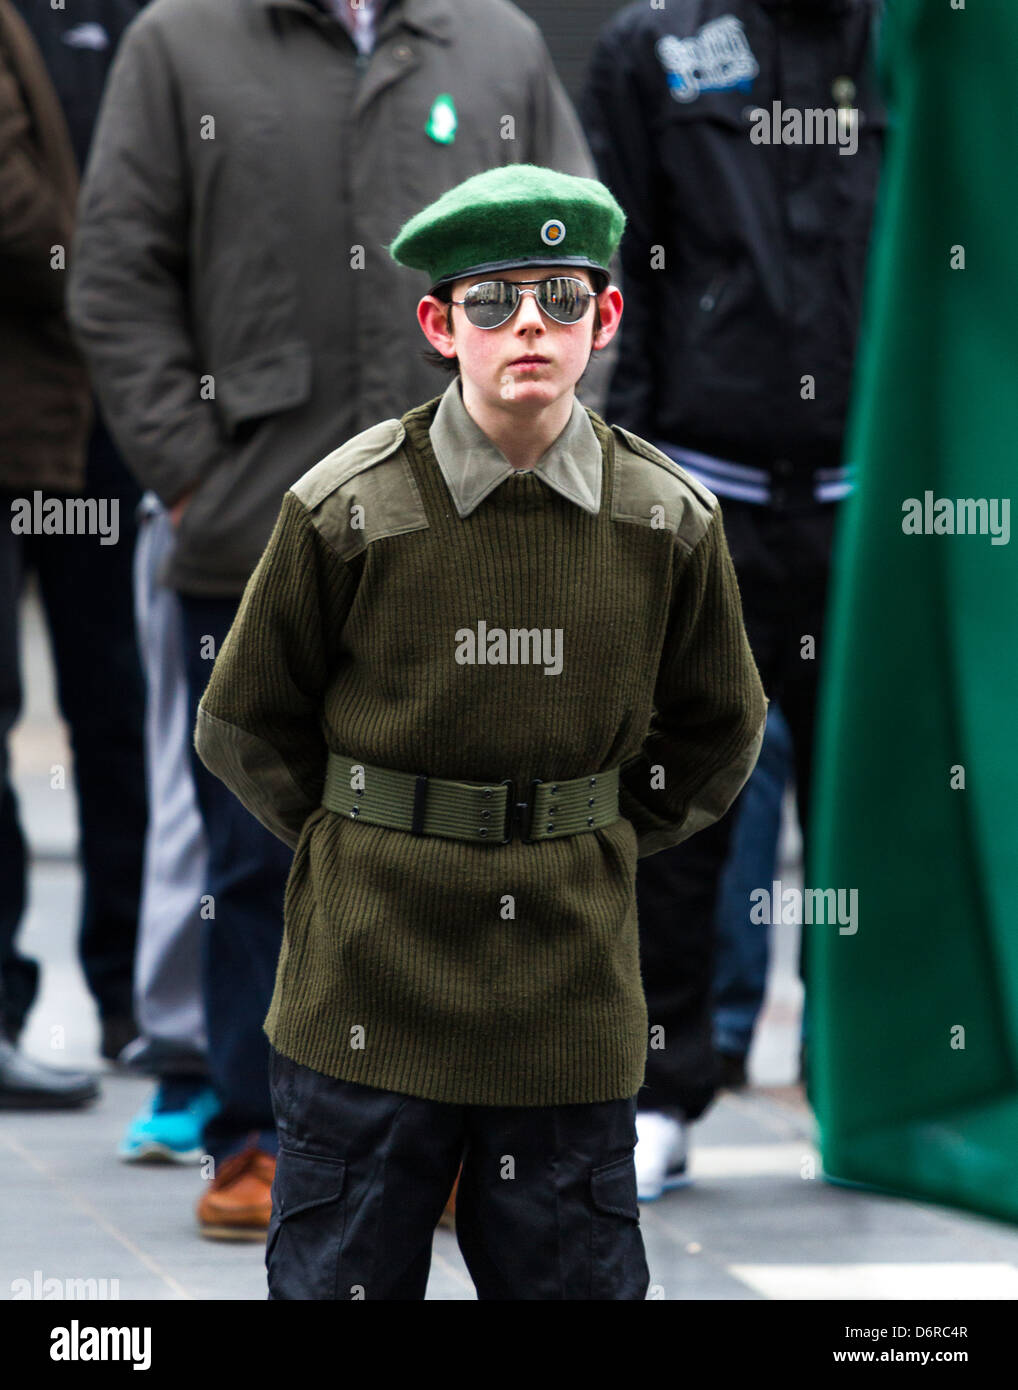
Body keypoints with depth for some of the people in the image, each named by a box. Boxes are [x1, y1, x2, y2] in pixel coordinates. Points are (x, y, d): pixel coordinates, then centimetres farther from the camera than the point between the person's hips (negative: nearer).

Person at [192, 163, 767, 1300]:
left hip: (571, 1012, 1)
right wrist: (368, 854, 5)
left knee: (577, 1281, 6)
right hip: (367, 994, -1)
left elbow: (717, 736, 15)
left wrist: (586, 848, 9)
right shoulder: (345, 510, -7)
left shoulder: (669, 522, -1)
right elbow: (244, 729, 6)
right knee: (336, 1281, 3)